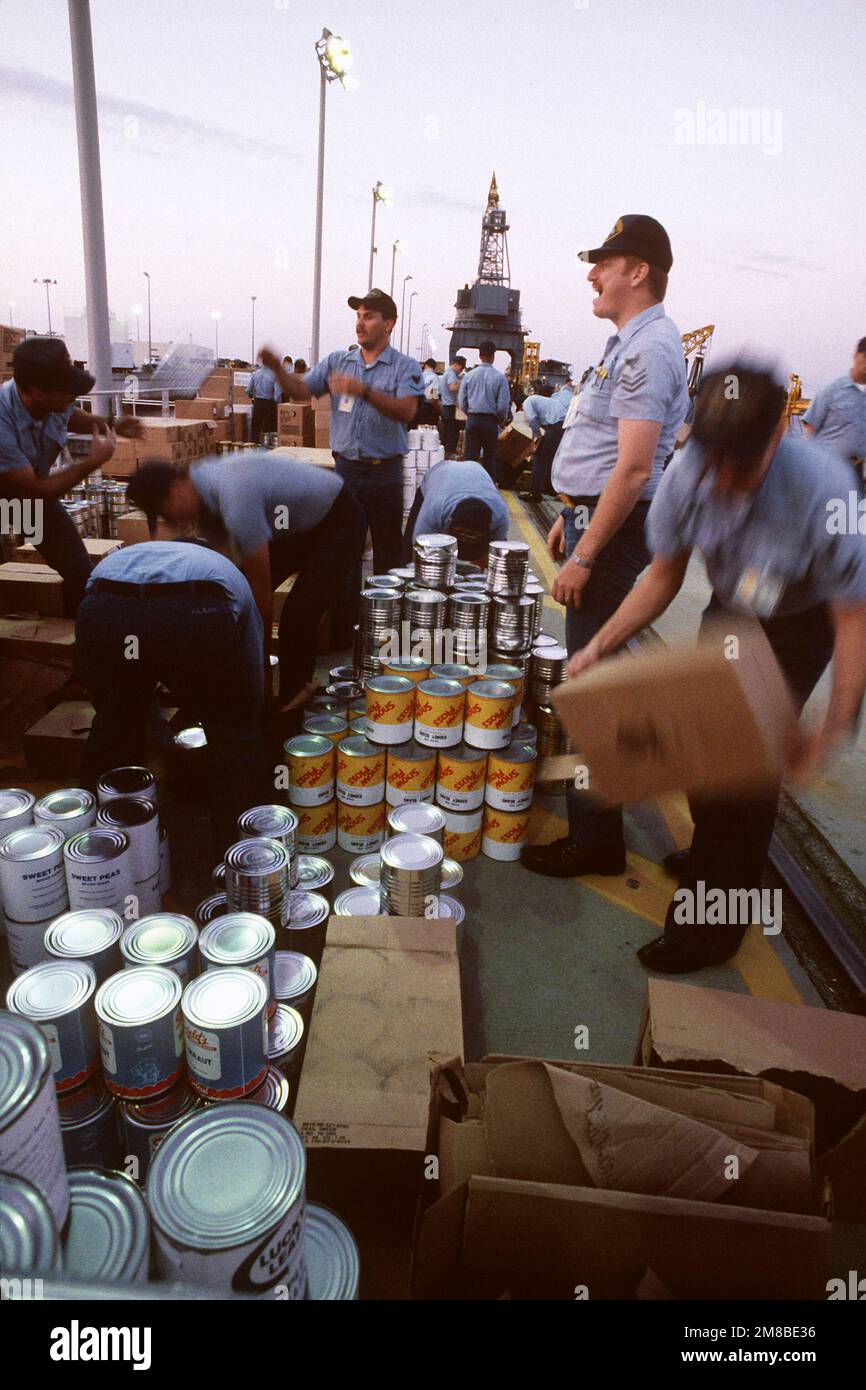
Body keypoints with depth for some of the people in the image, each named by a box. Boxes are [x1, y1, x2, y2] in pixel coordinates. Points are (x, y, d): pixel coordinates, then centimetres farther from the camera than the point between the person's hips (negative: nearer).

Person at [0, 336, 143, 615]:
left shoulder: (56, 403, -19)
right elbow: (34, 493, -31)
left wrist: (111, 425, -10)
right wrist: (94, 462, -30)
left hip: (34, 485, 5)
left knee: (80, 570, -2)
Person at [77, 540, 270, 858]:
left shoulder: (119, 556, 47)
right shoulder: (227, 574, 41)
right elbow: (253, 690, 43)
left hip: (102, 610, 3)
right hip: (196, 615, -3)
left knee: (112, 727, 28)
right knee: (234, 736, 19)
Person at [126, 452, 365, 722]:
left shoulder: (235, 498, -35)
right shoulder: (205, 495, -7)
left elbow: (261, 585, -28)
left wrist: (262, 661, -17)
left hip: (338, 523, -9)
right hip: (297, 524, 9)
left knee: (297, 618, -20)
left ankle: (288, 714, -3)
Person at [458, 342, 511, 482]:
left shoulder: (469, 376, -1)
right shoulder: (500, 377, -8)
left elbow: (462, 402, 3)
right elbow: (503, 405, -7)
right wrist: (502, 420, 12)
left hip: (472, 419, 2)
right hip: (490, 421, -1)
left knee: (469, 456, 3)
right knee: (490, 458, 7)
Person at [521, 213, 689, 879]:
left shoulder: (649, 348, -16)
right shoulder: (631, 342, 17)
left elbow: (632, 469, -24)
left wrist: (584, 556, -23)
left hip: (615, 529, -10)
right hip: (595, 518, 10)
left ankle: (596, 839, 4)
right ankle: (591, 787, 36)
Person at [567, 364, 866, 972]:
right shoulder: (689, 473, -25)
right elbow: (664, 573, -9)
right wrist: (600, 643, -19)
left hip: (801, 625, -4)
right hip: (729, 609, 5)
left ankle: (714, 926, 5)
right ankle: (710, 853, 40)